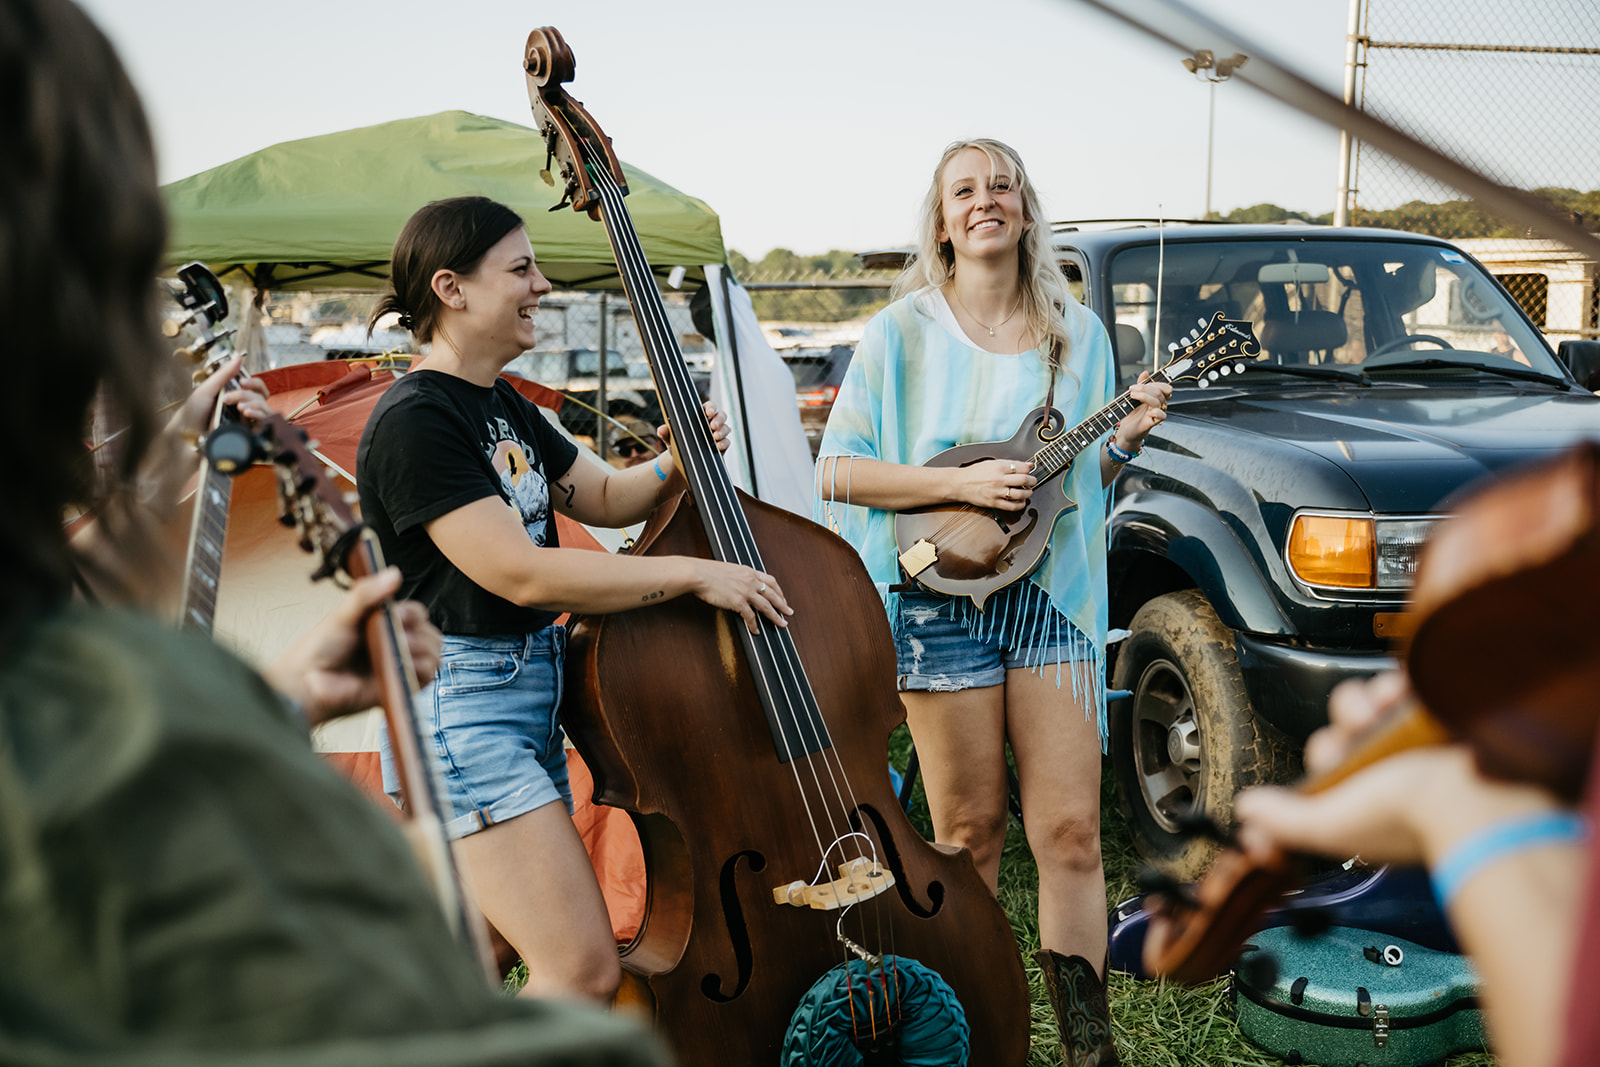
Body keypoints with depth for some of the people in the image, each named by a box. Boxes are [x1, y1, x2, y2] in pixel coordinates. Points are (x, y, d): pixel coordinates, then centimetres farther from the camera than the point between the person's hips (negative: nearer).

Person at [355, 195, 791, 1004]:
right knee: (585, 970, -13)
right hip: (461, 707, -10)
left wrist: (678, 464, 0)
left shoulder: (503, 409, 13)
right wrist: (693, 575, -20)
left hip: (529, 695, 10)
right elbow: (521, 573, -23)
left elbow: (606, 497, 21)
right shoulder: (414, 422, -16)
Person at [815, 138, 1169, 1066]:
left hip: (1054, 593, 3)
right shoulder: (903, 334, 1)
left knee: (1072, 829, 0)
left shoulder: (1077, 333, 11)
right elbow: (838, 471, -4)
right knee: (971, 830, 4)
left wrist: (1125, 442, -4)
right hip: (944, 592, -2)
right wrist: (960, 482, -14)